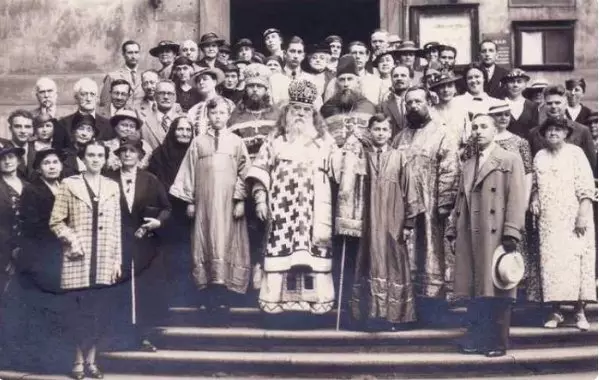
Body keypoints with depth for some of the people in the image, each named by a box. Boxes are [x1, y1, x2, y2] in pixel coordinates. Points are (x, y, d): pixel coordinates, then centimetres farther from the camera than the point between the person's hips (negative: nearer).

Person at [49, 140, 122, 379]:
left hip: (104, 260, 3)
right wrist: (71, 240, -13)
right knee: (79, 310, 0)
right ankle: (79, 361, 13)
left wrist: (118, 259, 5)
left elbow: (116, 226, 9)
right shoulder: (69, 184, 2)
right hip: (78, 259, -3)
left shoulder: (112, 186, 10)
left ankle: (90, 360, 15)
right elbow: (56, 221, 1)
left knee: (99, 310, 4)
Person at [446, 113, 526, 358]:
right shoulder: (468, 165, 21)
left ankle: (498, 342, 6)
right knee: (473, 290, 5)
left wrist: (511, 234, -14)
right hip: (470, 237, 5)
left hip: (496, 235, -5)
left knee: (496, 290, -2)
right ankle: (476, 339, 12)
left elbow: (516, 200, -5)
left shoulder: (510, 161, 4)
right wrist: (453, 231, 11)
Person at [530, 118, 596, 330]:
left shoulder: (575, 153, 2)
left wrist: (583, 215, -12)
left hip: (573, 217, -3)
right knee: (550, 261, -3)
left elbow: (586, 187, -4)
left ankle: (580, 312, -1)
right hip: (548, 219, 3)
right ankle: (555, 312, 2)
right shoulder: (540, 157, 13)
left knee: (575, 259, -7)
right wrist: (535, 199, 2)